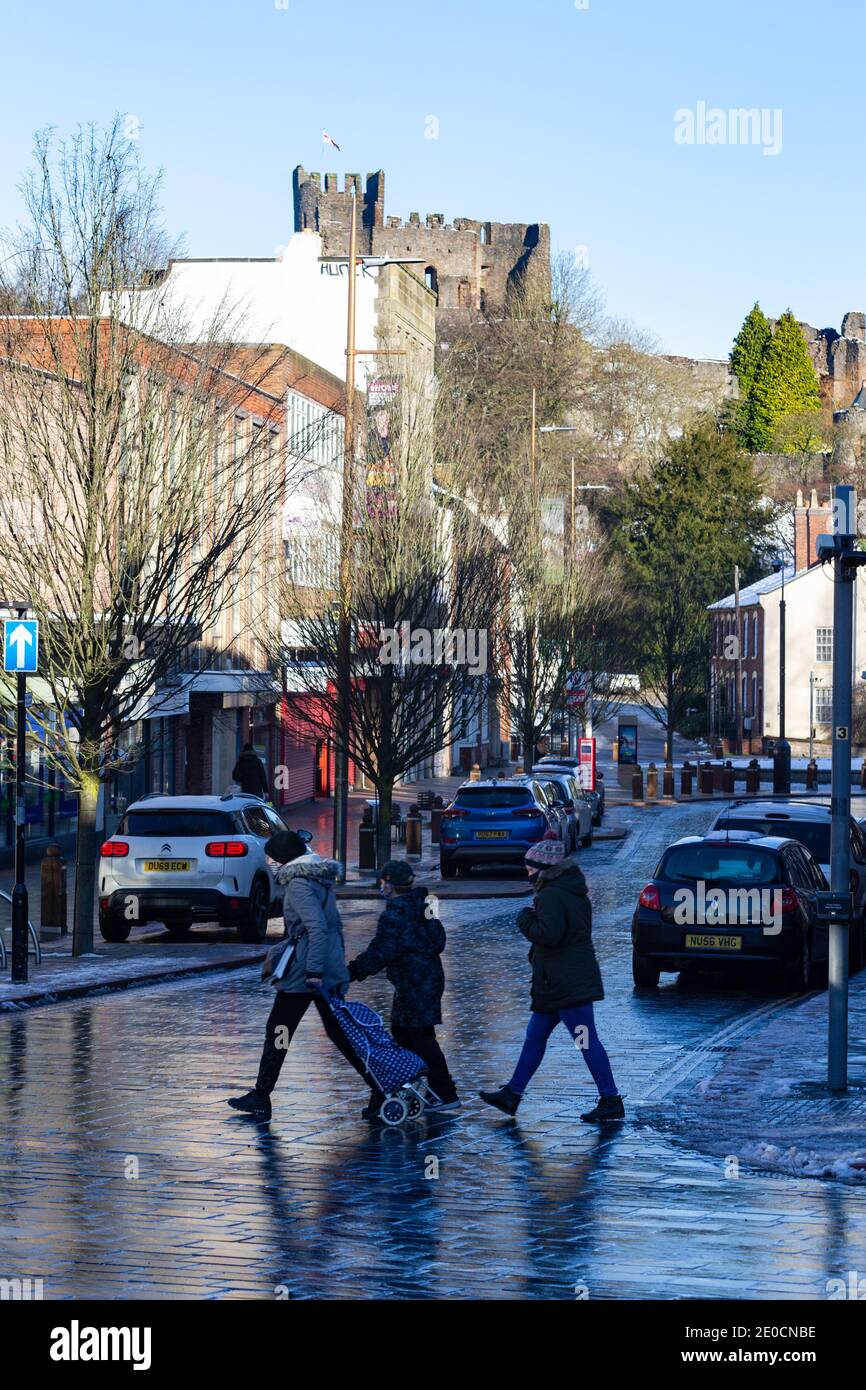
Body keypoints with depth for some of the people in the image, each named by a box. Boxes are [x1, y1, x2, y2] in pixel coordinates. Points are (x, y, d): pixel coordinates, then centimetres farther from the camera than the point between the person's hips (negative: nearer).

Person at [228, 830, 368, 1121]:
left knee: (277, 1031, 1)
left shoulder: (298, 884, -14)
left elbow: (317, 928, -24)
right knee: (338, 1031, 12)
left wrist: (313, 971, -26)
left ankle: (261, 1097, 5)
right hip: (332, 971, 8)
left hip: (303, 973, -8)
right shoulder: (322, 879, 14)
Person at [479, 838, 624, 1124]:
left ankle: (611, 1102, -6)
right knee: (535, 1036, 16)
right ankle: (512, 1095, 23)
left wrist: (526, 921, -9)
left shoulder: (551, 896, -17)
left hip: (564, 984, -11)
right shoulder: (575, 893, 15)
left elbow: (549, 934, -27)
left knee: (587, 1041, -8)